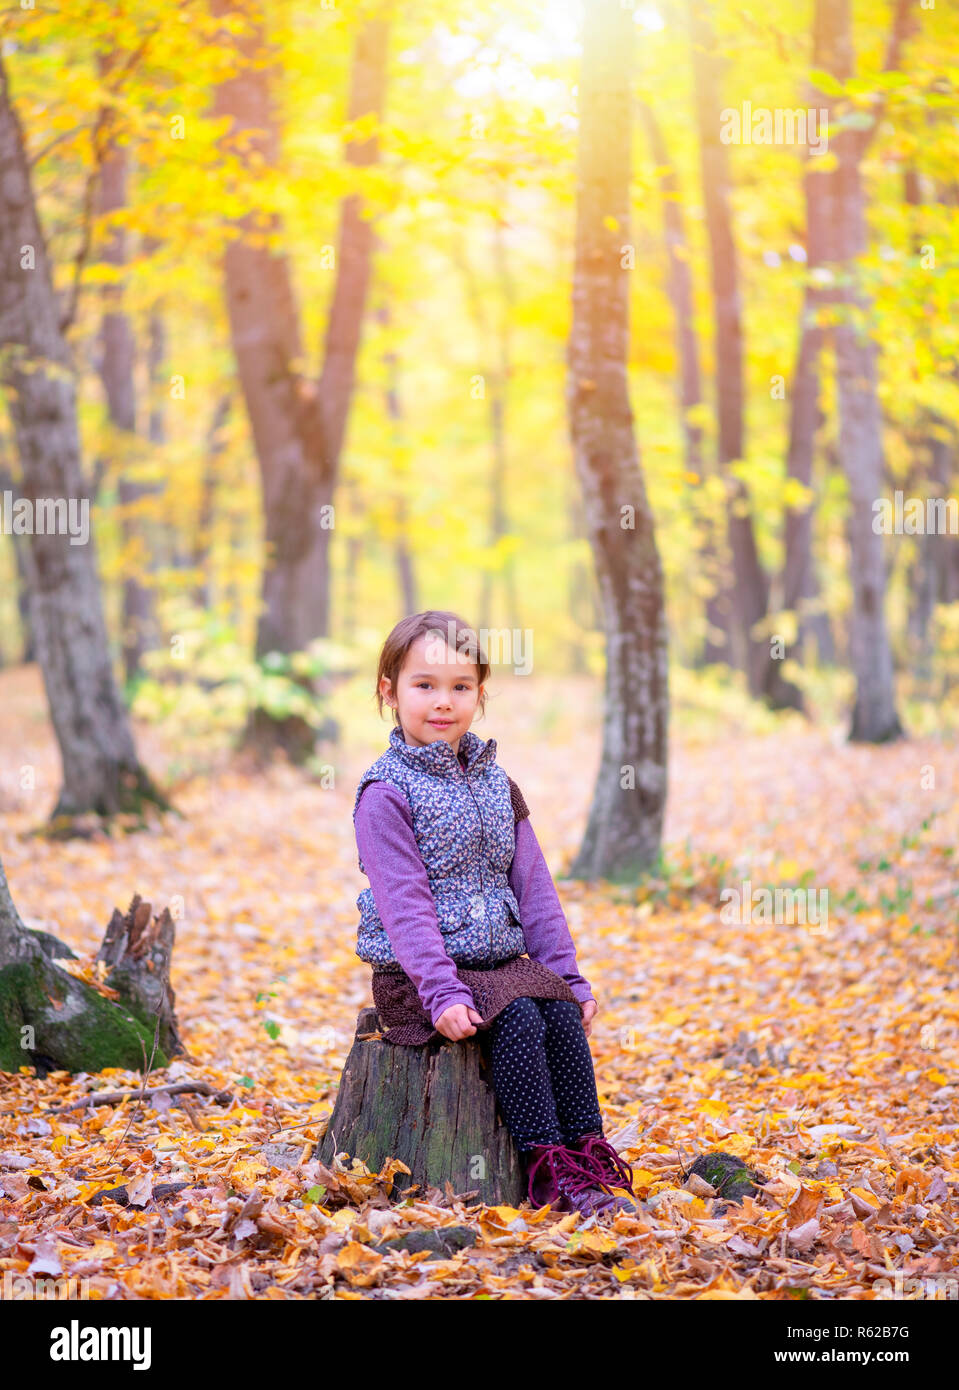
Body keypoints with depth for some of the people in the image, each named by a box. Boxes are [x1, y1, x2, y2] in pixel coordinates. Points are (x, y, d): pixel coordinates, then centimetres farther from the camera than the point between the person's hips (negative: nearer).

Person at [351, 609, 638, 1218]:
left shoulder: (493, 781, 11)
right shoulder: (386, 793, -10)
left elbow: (532, 884, 12)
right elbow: (405, 903, -17)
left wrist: (567, 974, 6)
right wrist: (443, 993, -25)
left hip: (502, 960, 6)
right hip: (416, 974, -6)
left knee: (563, 1012, -17)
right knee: (517, 1020, -25)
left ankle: (589, 1155, -12)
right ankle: (549, 1170, -20)